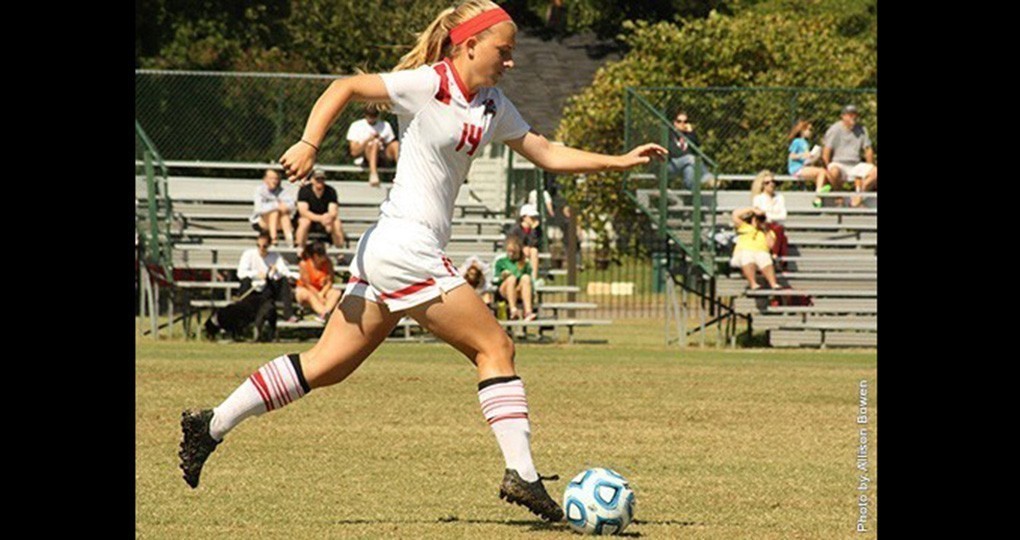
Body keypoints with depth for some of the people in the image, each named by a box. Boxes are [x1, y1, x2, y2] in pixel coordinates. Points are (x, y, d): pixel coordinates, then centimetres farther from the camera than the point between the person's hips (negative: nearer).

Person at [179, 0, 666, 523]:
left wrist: (620, 161, 11)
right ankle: (521, 475, -3)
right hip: (405, 248, -9)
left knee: (326, 365, 9)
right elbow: (345, 87, -11)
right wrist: (308, 145, -23)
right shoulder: (429, 85, -11)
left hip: (385, 249, 9)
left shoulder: (491, 106, 14)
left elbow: (548, 155, 18)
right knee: (495, 346, -4)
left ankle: (210, 425, 12)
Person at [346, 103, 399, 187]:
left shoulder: (385, 126, 19)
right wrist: (367, 141, -12)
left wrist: (384, 143, -6)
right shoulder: (356, 126, 9)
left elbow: (391, 149, 16)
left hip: (384, 159, 3)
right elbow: (354, 152, 1)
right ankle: (373, 174, -57)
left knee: (396, 144, -26)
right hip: (364, 160, -3)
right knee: (375, 143, -35)